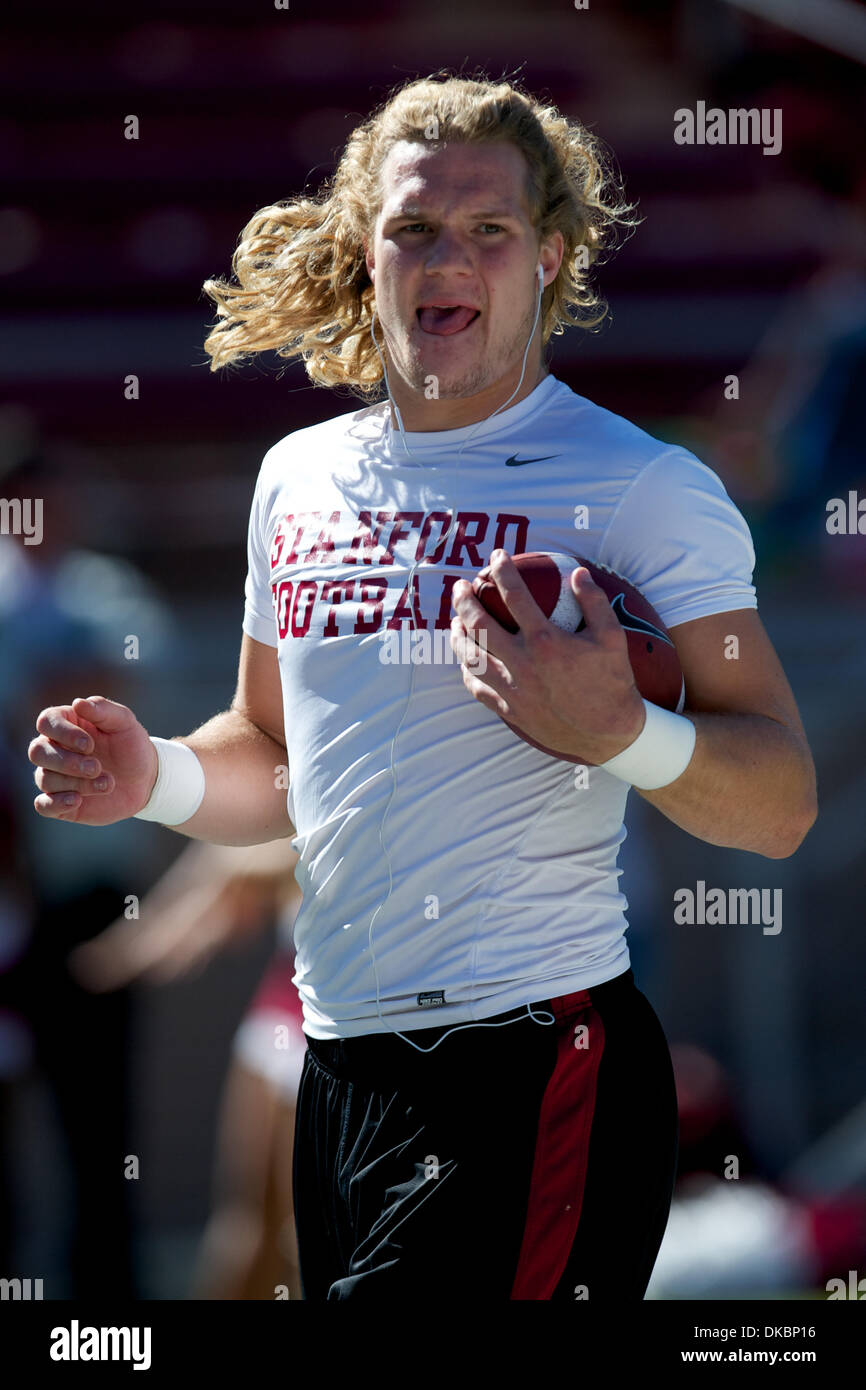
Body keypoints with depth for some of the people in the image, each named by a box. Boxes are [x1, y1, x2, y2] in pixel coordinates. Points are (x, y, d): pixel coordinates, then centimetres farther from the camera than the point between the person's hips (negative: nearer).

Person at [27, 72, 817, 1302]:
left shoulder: (640, 487, -7)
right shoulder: (299, 477, 13)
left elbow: (781, 806, -12)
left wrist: (616, 733, -29)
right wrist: (154, 775, 5)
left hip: (531, 1067, -7)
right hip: (341, 1069, 7)